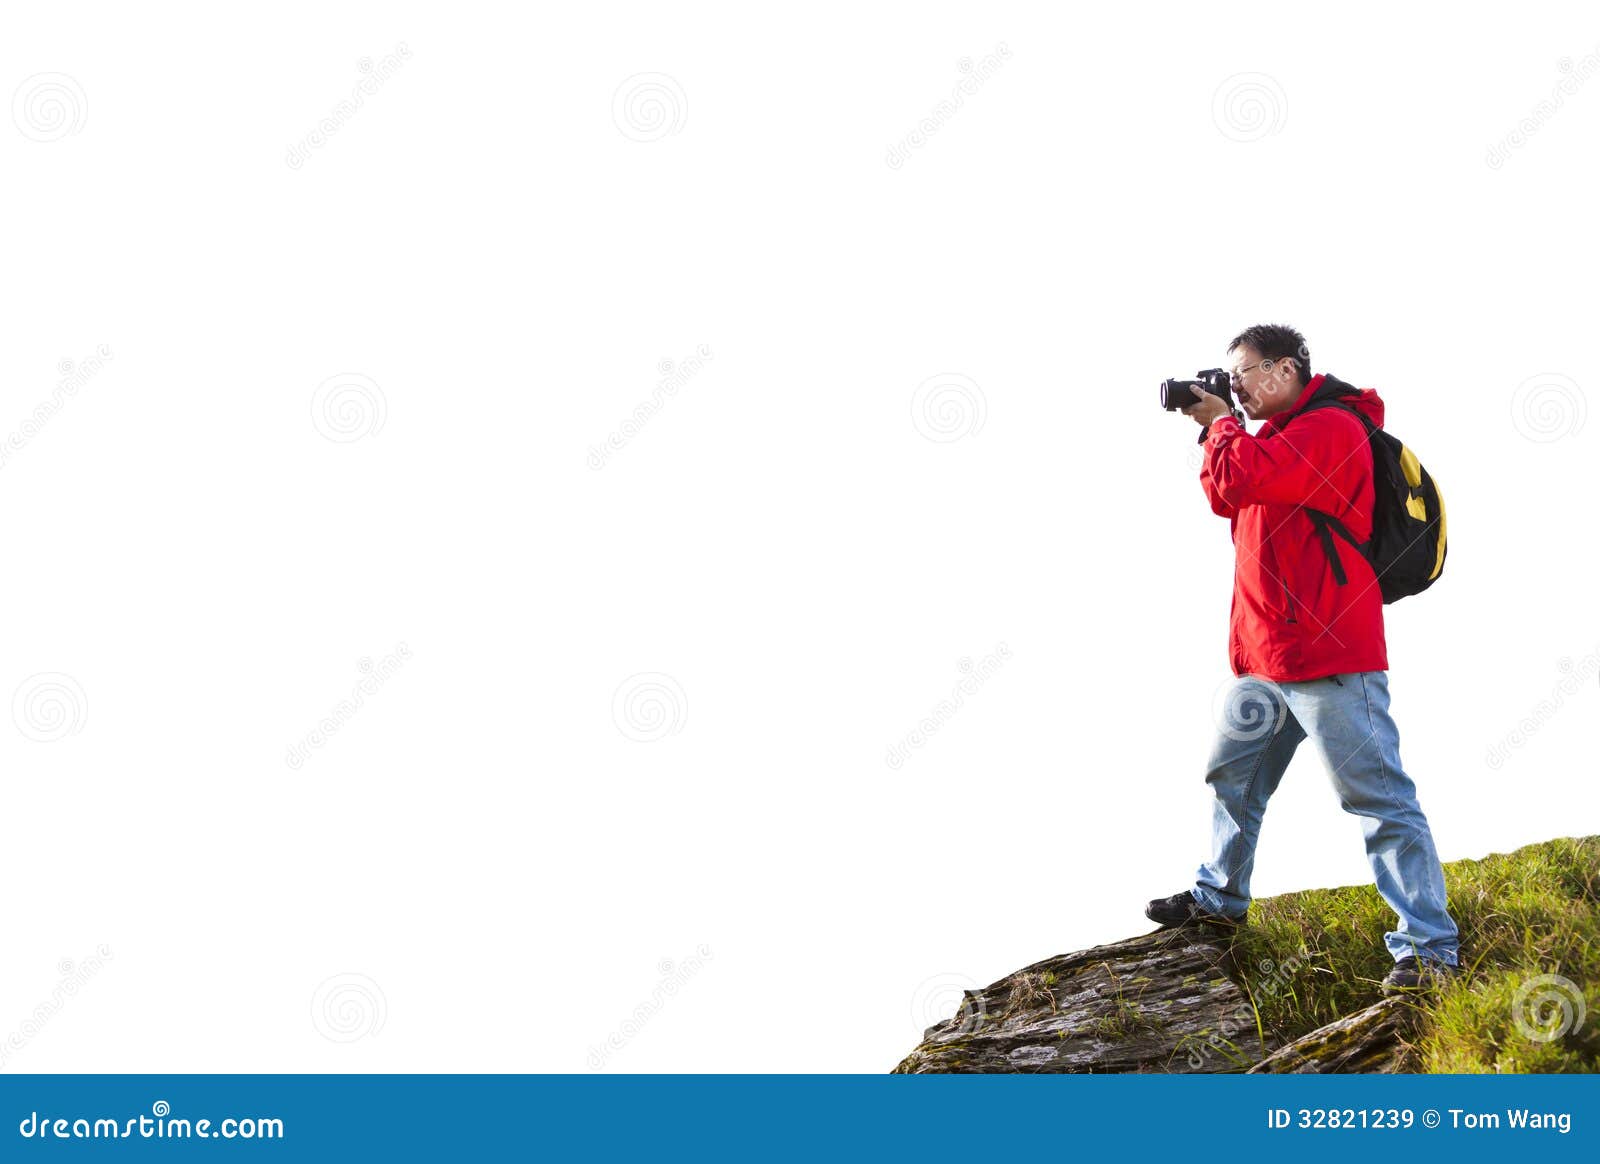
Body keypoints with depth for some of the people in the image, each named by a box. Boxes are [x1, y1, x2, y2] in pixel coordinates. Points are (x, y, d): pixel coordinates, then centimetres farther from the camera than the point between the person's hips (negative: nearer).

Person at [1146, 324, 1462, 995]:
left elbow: (1240, 479, -25)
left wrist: (1221, 425, -6)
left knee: (1378, 798, -10)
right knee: (1232, 776, 21)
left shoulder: (1332, 428, -14)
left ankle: (1429, 949, -9)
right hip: (1261, 657, 10)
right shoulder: (1280, 436, 19)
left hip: (1329, 660, -10)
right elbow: (1226, 498, 24)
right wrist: (1218, 434, 10)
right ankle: (1220, 897, 38)